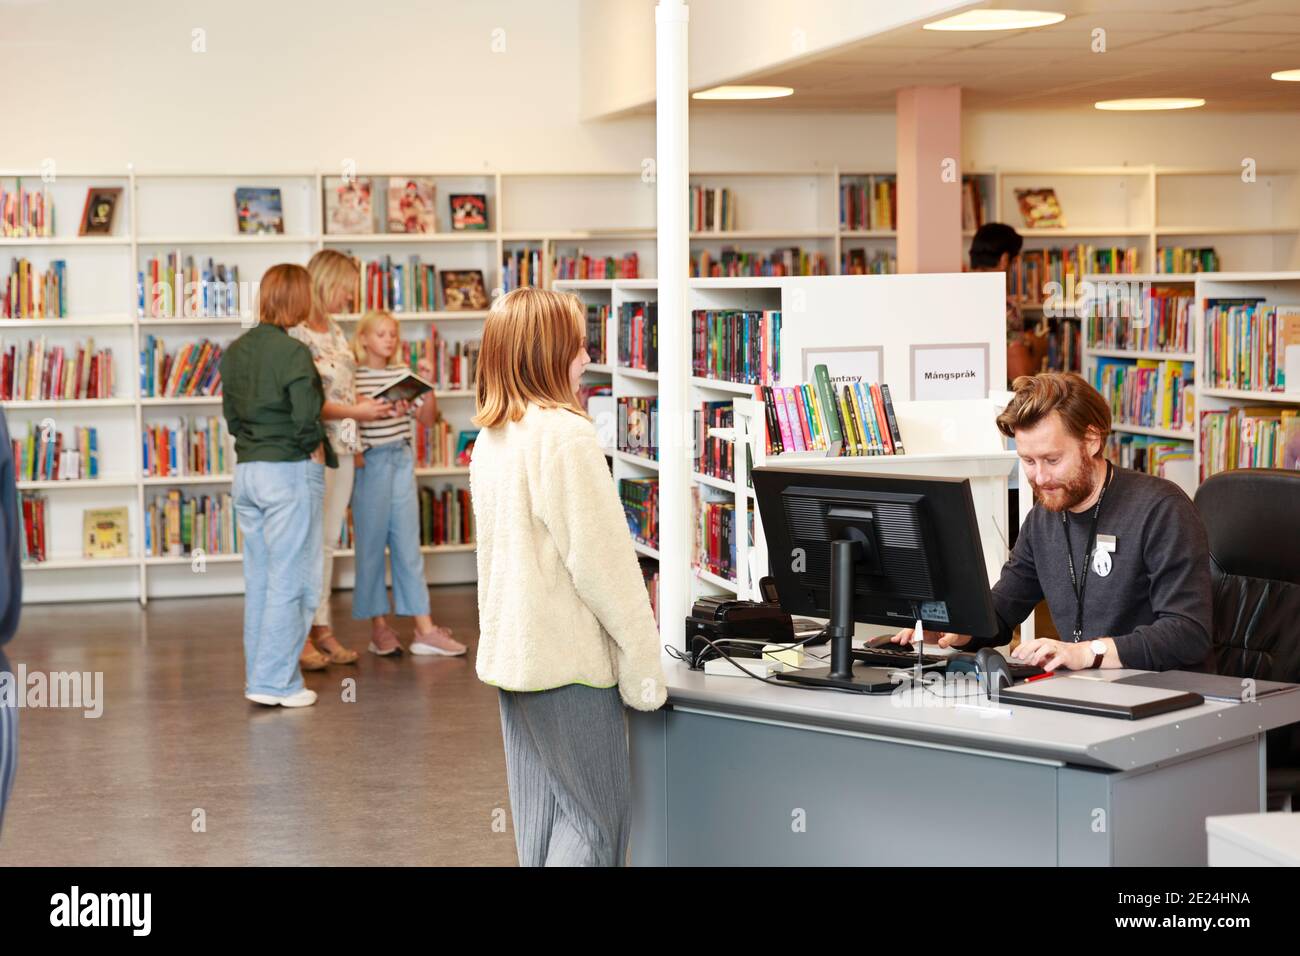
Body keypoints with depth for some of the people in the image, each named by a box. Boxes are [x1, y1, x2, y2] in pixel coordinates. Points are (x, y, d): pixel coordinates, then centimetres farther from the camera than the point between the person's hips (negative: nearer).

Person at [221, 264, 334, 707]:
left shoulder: (234, 351, 7)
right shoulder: (293, 353, -15)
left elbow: (231, 413, 11)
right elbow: (306, 419, -17)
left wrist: (253, 443, 12)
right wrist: (320, 451, -1)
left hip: (246, 470, 8)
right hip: (290, 472, -7)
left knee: (259, 578, 14)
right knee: (291, 582, 0)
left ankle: (259, 676, 20)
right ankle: (275, 682, 2)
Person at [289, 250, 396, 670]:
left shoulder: (335, 331, 14)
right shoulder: (296, 334, -14)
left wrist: (374, 405, 6)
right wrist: (355, 411, -19)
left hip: (342, 446, 8)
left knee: (328, 541, 11)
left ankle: (322, 628, 17)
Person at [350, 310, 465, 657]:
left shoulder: (403, 374, 10)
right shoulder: (354, 377, -4)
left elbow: (427, 419, 8)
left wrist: (428, 384, -6)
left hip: (402, 460, 4)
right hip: (369, 462, -4)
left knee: (408, 546, 4)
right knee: (372, 544, 4)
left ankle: (425, 630, 3)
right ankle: (379, 626, 13)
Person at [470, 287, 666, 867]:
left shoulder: (491, 437, 10)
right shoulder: (565, 434, -18)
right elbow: (599, 555, -19)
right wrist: (642, 654, -12)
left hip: (511, 650, 9)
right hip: (570, 655, -9)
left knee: (540, 818, 14)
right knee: (597, 816, -1)